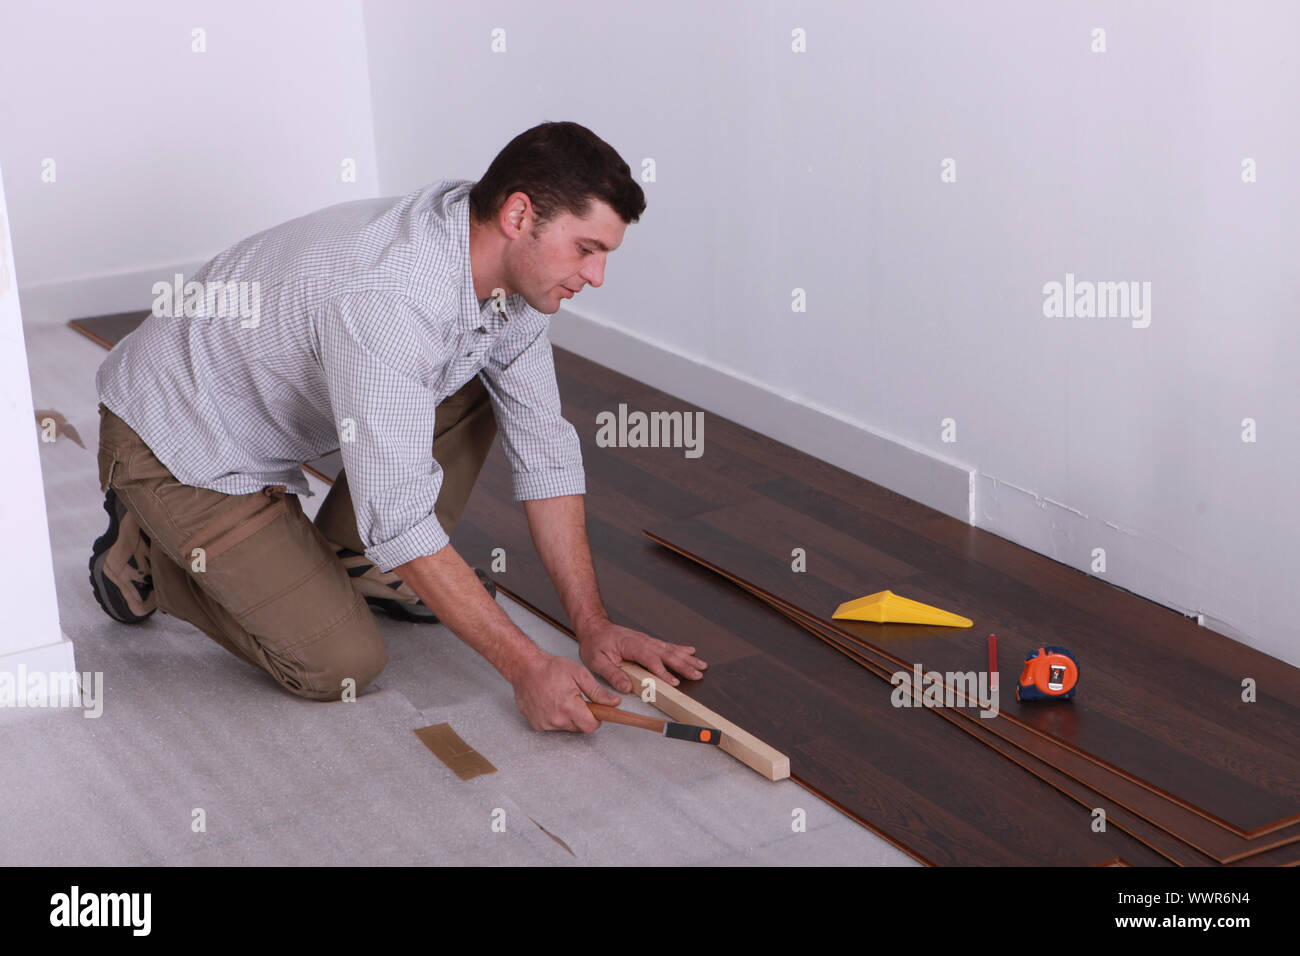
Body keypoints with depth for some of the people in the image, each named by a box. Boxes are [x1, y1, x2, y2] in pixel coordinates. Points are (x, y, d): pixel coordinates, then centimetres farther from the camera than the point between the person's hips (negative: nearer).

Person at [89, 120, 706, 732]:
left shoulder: (510, 268, -10)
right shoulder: (387, 299, -37)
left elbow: (542, 448, -4)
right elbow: (400, 517, -36)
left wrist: (591, 623, -7)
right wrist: (527, 667, -31)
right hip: (175, 443, -8)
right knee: (342, 665, -13)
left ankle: (355, 565, 11)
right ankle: (148, 551, 7)